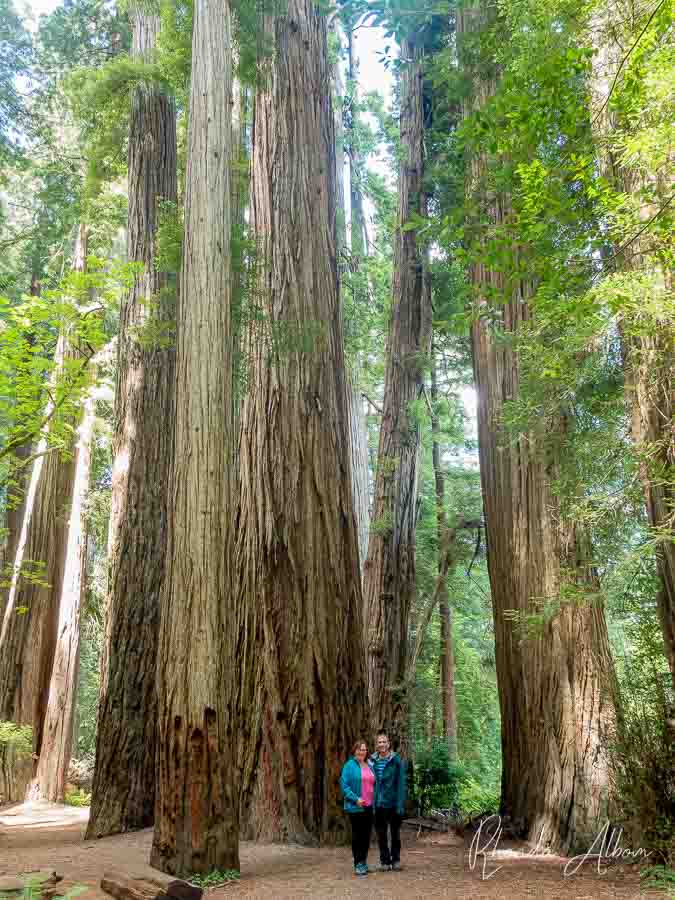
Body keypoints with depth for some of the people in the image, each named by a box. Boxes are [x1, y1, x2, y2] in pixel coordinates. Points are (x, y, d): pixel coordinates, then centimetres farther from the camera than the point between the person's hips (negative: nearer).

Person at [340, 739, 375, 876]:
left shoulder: (369, 766, 11)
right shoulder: (349, 766, -7)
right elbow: (344, 785, -12)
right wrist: (355, 799, -19)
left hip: (369, 807, 6)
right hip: (356, 807, -6)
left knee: (367, 835, 11)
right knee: (357, 835, 0)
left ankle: (364, 862, 23)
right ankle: (358, 864, 9)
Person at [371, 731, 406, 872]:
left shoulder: (396, 761, -7)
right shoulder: (372, 761, 1)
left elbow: (401, 784, -9)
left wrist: (400, 805, -14)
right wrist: (371, 802, -2)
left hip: (393, 805, -2)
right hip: (378, 805, 2)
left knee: (395, 833, 11)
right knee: (381, 834, 9)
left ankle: (396, 860, 25)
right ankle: (385, 861, 22)